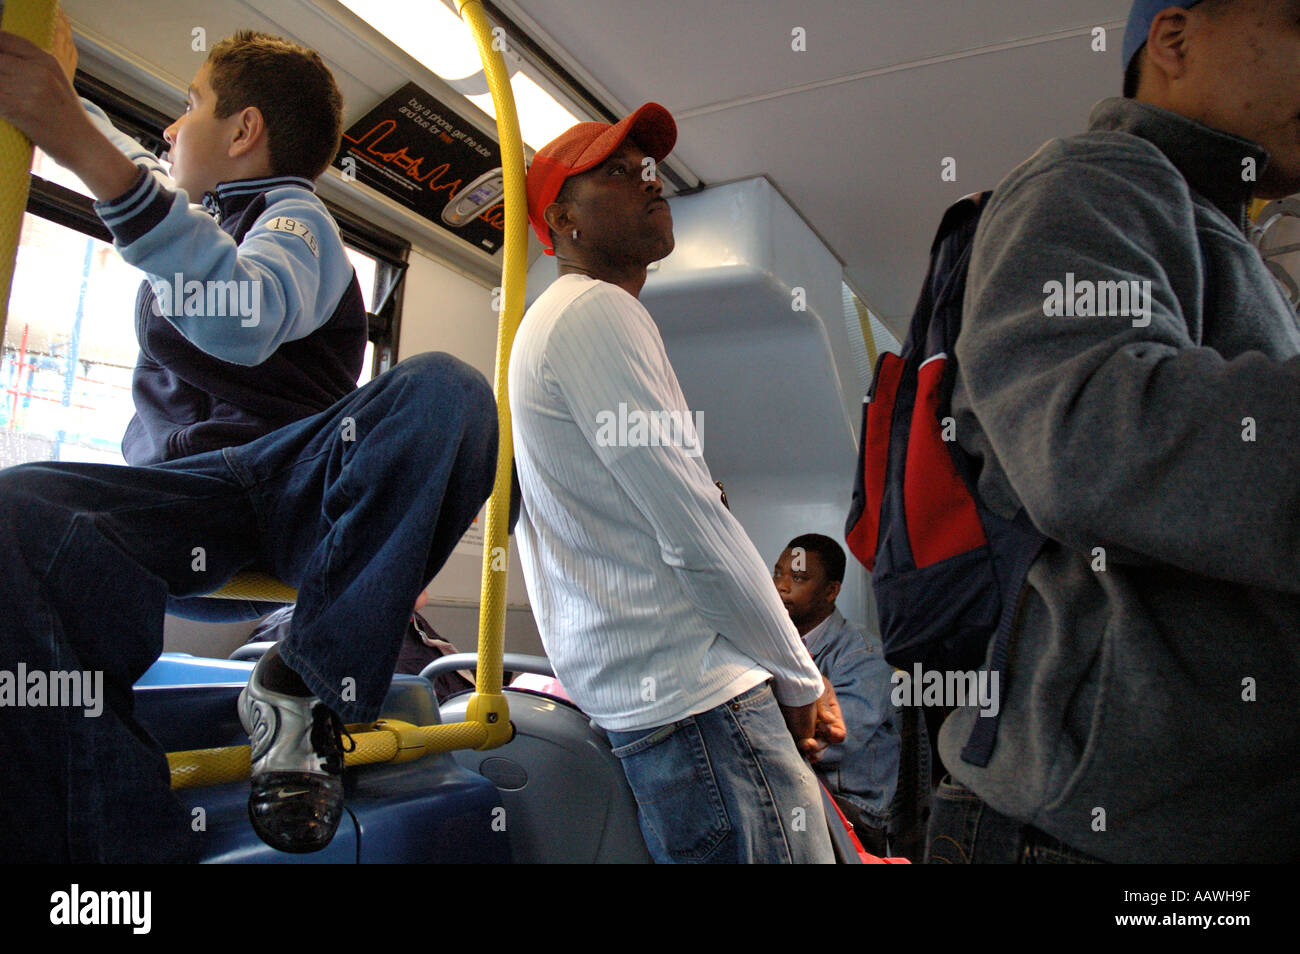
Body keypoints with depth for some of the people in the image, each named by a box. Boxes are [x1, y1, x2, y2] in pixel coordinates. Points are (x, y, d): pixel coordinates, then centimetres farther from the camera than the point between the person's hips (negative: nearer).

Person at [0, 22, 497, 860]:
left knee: (444, 390, -33)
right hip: (183, 496, 5)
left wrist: (86, 145, -27)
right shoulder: (194, 215, 28)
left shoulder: (295, 218, 4)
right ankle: (125, 841, -34)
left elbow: (248, 320, -22)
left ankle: (311, 686, -28)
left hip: (299, 485, -4)